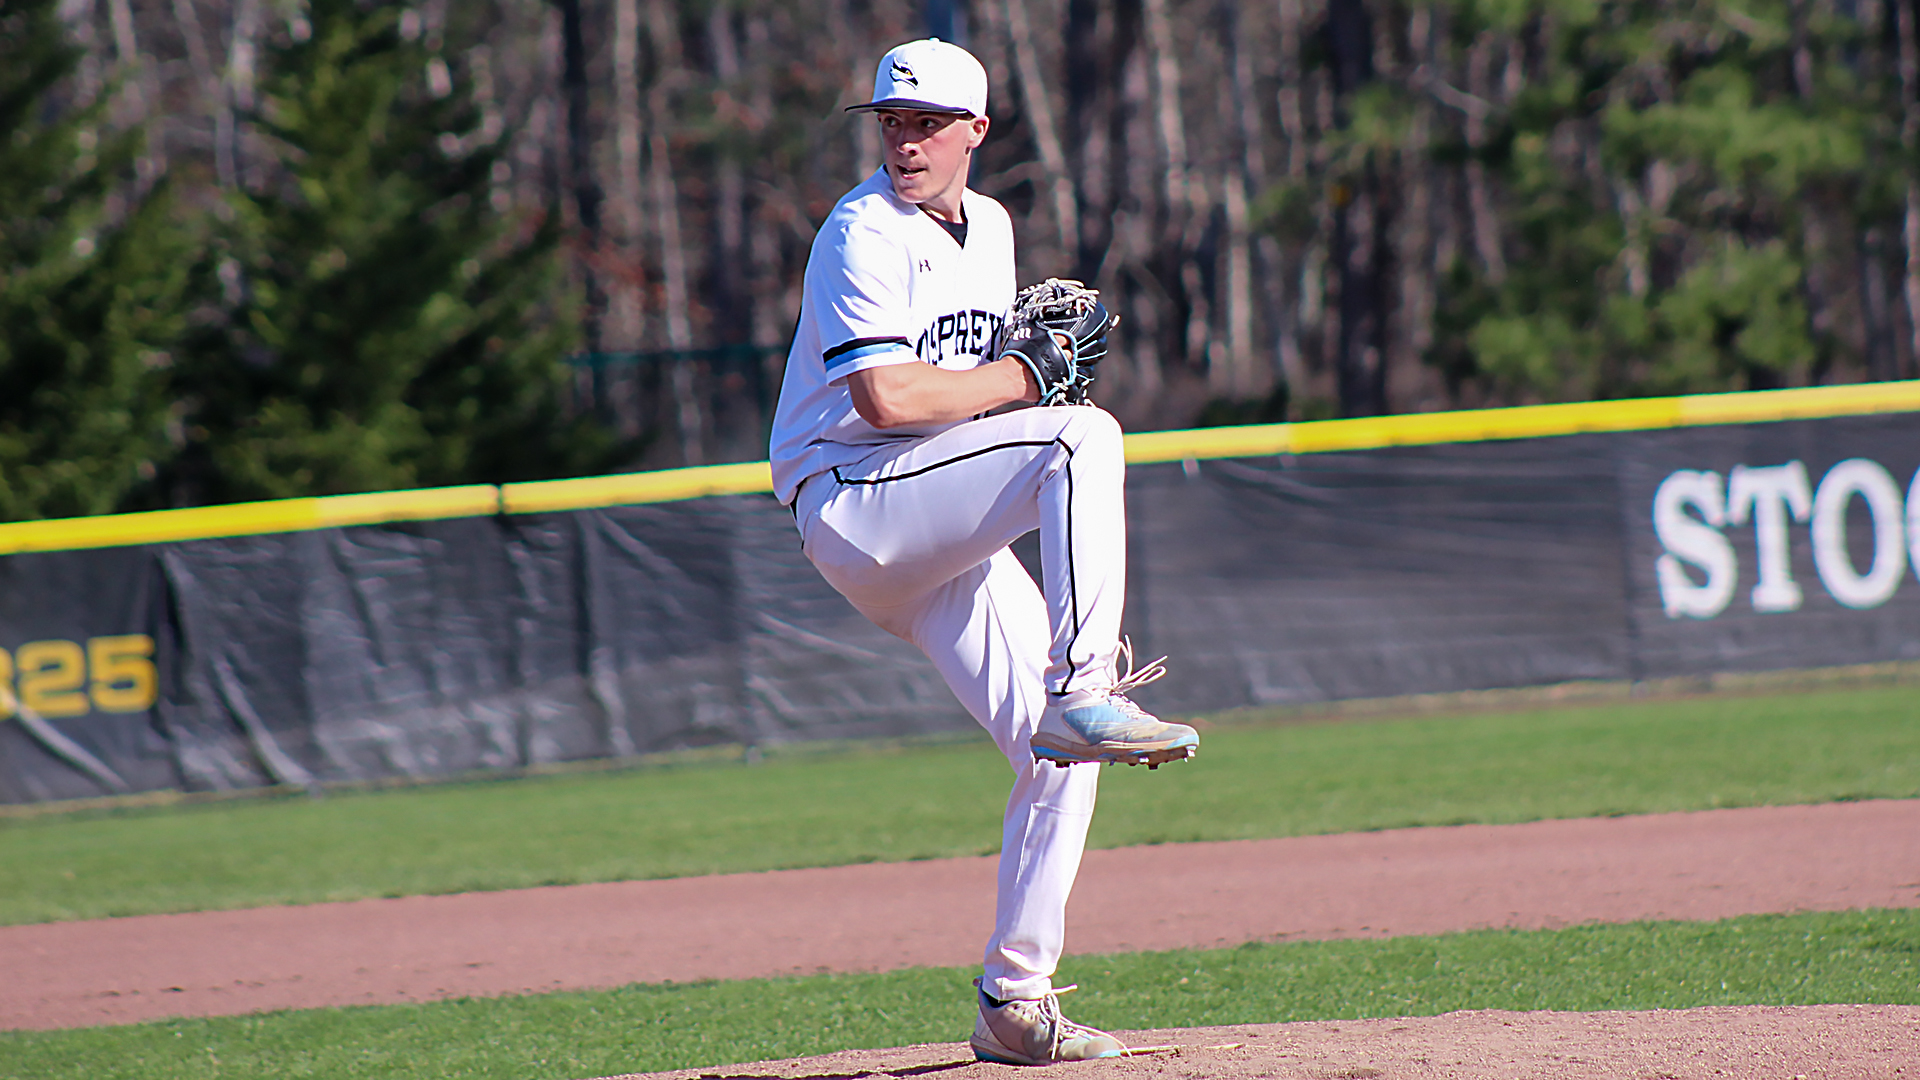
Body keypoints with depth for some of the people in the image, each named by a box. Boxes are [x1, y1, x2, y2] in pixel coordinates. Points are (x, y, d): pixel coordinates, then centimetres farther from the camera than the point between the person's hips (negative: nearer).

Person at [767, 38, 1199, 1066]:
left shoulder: (988, 227, 16)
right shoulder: (864, 234, -12)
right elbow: (885, 398, -24)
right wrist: (1026, 378, -16)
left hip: (947, 542, 8)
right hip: (852, 505, -8)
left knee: (1060, 756, -1)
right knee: (1083, 437, -29)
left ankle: (1016, 1000, 6)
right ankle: (1082, 693, -34)